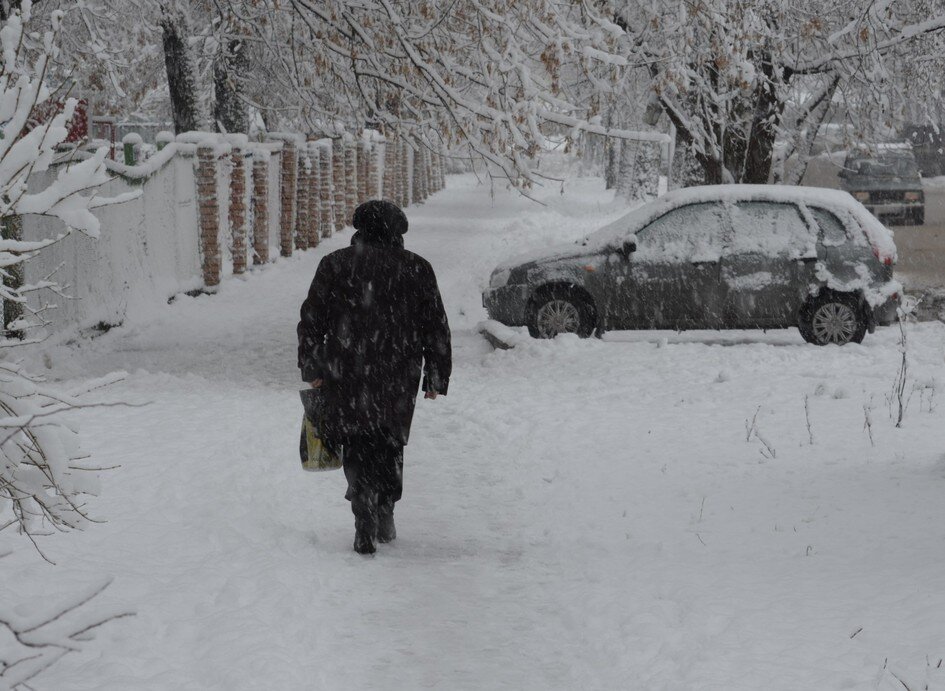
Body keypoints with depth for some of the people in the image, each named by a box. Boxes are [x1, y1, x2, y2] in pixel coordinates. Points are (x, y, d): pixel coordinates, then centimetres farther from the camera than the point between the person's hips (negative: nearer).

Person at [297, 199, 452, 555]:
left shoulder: (334, 265, 1)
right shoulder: (417, 269, 3)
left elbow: (311, 322, 2)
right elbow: (436, 329, 5)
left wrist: (312, 369, 9)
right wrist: (436, 378, 11)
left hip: (346, 377, -1)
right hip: (399, 379, 1)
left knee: (357, 449, 3)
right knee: (390, 445, 19)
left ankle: (365, 530, -8)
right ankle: (385, 519, 24)